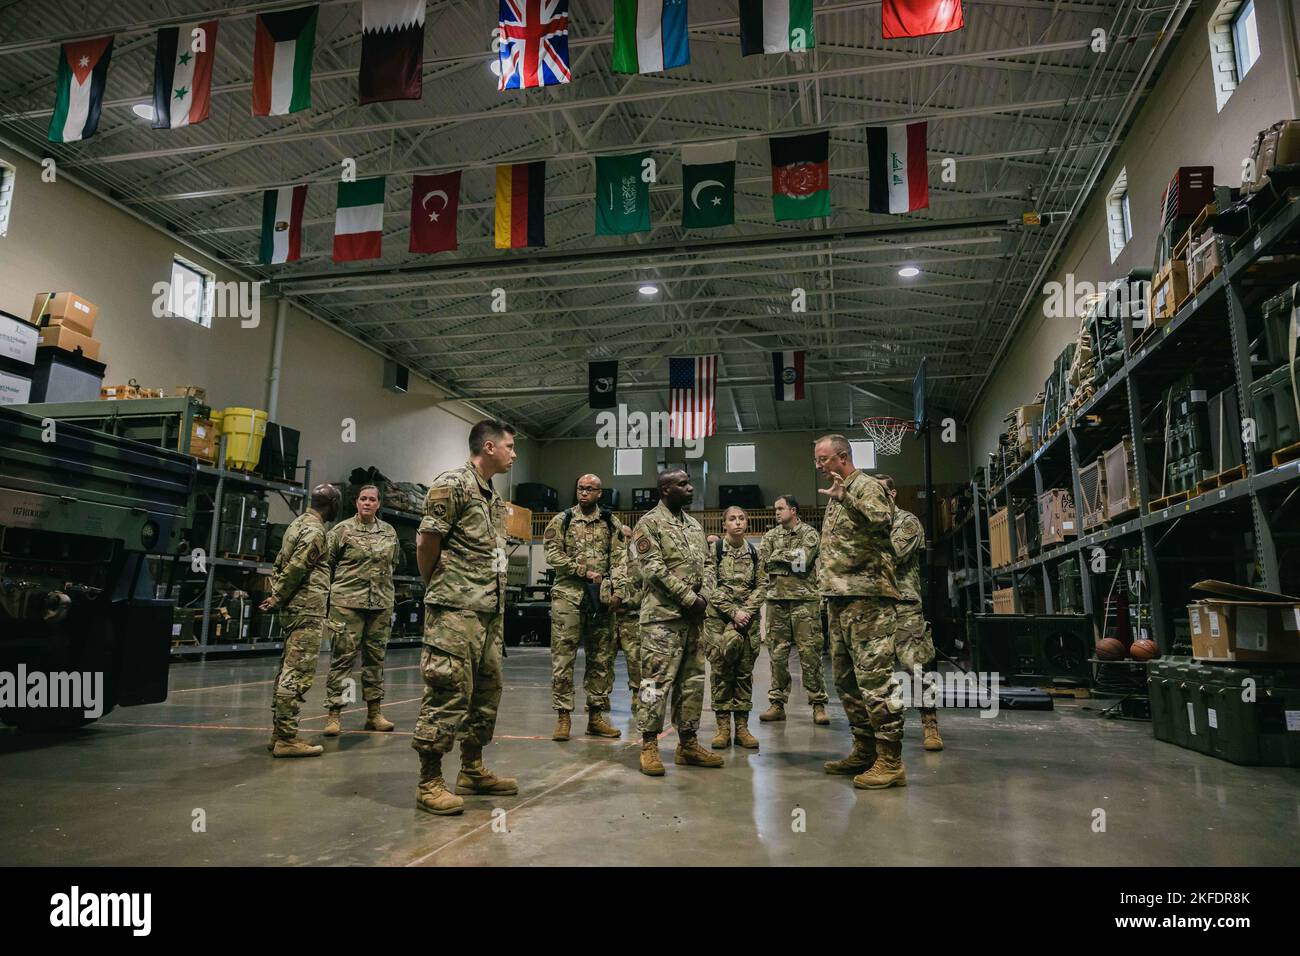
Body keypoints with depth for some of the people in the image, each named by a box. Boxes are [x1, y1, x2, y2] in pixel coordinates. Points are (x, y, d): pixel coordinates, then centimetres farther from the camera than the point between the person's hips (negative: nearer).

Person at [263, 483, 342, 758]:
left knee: (288, 670, 14)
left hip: (292, 610, 10)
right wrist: (278, 599, -7)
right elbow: (295, 568, -19)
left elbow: (280, 563, 19)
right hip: (306, 611, -10)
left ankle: (279, 732, 19)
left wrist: (277, 595, 11)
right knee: (299, 673, -8)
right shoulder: (315, 531, -14)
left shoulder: (298, 523, 17)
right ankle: (286, 738, -6)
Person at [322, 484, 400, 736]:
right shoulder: (342, 530, -1)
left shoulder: (389, 532, 11)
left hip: (381, 604, 4)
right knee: (343, 657, -4)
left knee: (376, 658, 9)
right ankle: (334, 713, 2)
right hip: (347, 603, -4)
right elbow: (325, 563, 2)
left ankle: (374, 712, 18)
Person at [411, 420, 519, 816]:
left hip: (490, 611, 9)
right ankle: (429, 783, 3)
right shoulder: (452, 484, -9)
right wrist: (439, 589, 1)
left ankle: (473, 771, 26)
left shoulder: (493, 496, 18)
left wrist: (496, 604, 15)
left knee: (486, 693, 13)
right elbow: (426, 544, -10)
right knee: (448, 694, -6)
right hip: (456, 611, -9)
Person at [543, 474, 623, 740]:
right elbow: (553, 554, -4)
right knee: (563, 656, -3)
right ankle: (563, 716, 4)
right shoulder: (562, 520, 5)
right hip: (568, 595, -2)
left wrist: (617, 591, -7)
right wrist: (585, 572, -11)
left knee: (601, 658, 7)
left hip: (601, 597, 2)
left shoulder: (611, 524, 10)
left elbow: (619, 560, 5)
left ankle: (596, 714, 17)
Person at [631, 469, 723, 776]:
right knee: (657, 679, -6)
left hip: (693, 615, 8)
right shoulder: (649, 524, -6)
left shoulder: (694, 525, 18)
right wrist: (689, 598, -15)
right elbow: (654, 569, -14)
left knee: (692, 679, 10)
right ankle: (649, 747, 2)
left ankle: (688, 744, 18)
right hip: (662, 615, -7)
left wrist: (703, 596, -1)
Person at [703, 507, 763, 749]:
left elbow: (759, 587, 7)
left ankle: (742, 727, 10)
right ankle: (723, 726, 3)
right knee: (721, 668, -5)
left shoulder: (754, 552, 9)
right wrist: (733, 612, -15)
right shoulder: (714, 549, -2)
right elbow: (711, 587, -8)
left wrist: (747, 612, -8)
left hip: (748, 617, 3)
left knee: (745, 671, 4)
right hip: (719, 617, -3)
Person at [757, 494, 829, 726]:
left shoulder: (809, 534, 2)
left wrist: (778, 556, -4)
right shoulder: (771, 535, 15)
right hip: (776, 600, 4)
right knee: (777, 653, 6)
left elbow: (803, 560, -13)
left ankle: (818, 704, 5)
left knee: (810, 652, -4)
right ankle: (777, 703, 14)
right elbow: (761, 559, 1)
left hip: (804, 599, -4)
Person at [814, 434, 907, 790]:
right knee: (846, 678, 12)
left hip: (866, 595, -10)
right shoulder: (836, 496, 23)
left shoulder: (866, 486, -4)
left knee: (875, 675, -10)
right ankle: (865, 751, 21)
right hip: (839, 599, 10)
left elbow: (882, 520, -24)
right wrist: (825, 583, 19)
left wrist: (845, 497, -33)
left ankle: (890, 761, -6)